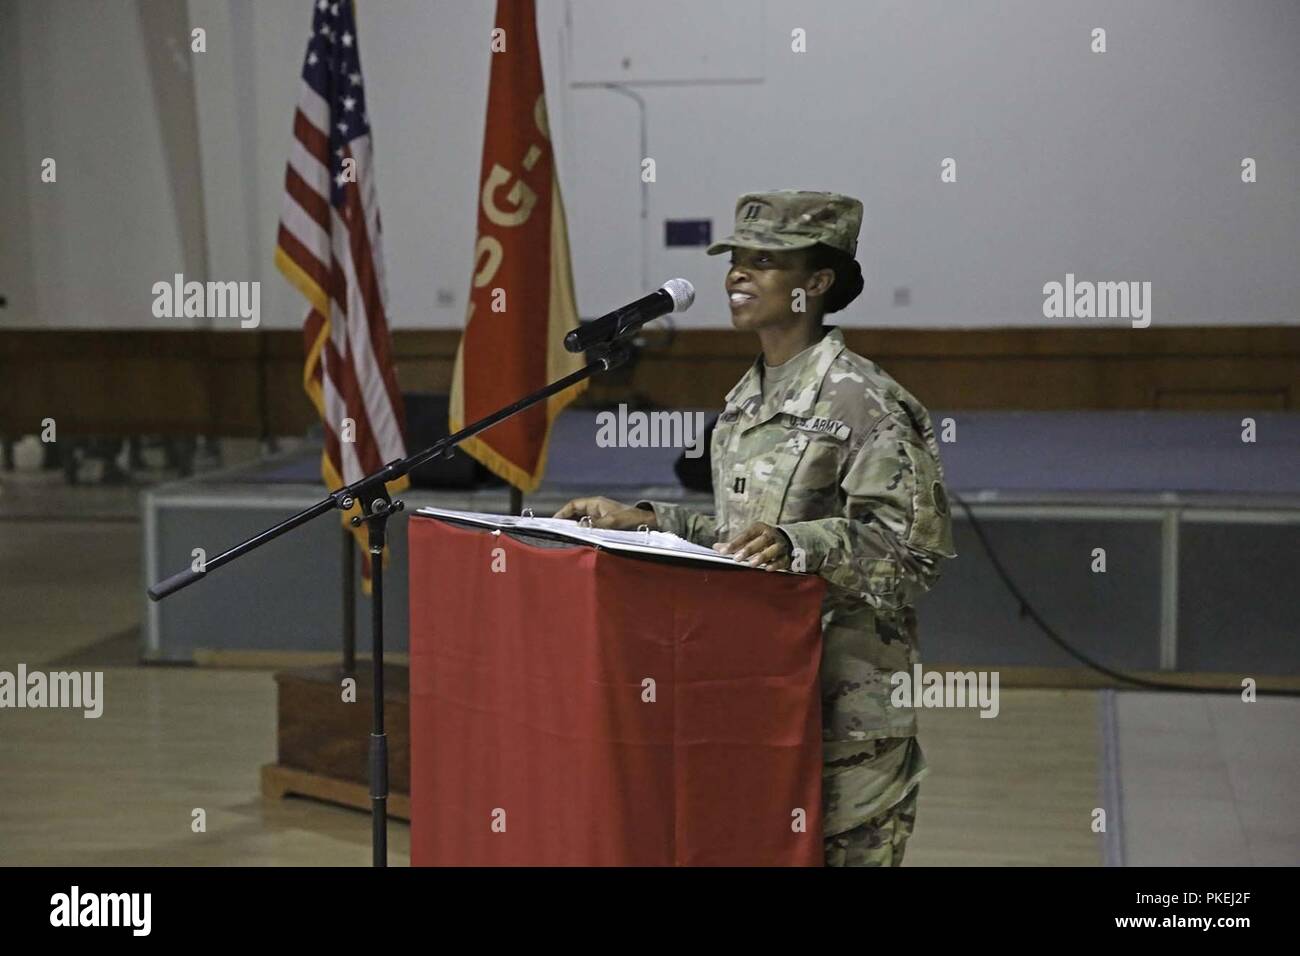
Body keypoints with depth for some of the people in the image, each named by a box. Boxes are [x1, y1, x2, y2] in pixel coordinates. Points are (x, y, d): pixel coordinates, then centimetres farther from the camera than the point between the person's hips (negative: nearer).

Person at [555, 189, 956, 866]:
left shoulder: (864, 402, -13)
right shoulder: (745, 399, 13)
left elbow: (916, 547, -19)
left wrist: (797, 545, -30)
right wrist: (643, 521, 11)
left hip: (842, 708, -8)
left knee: (839, 851, -2)